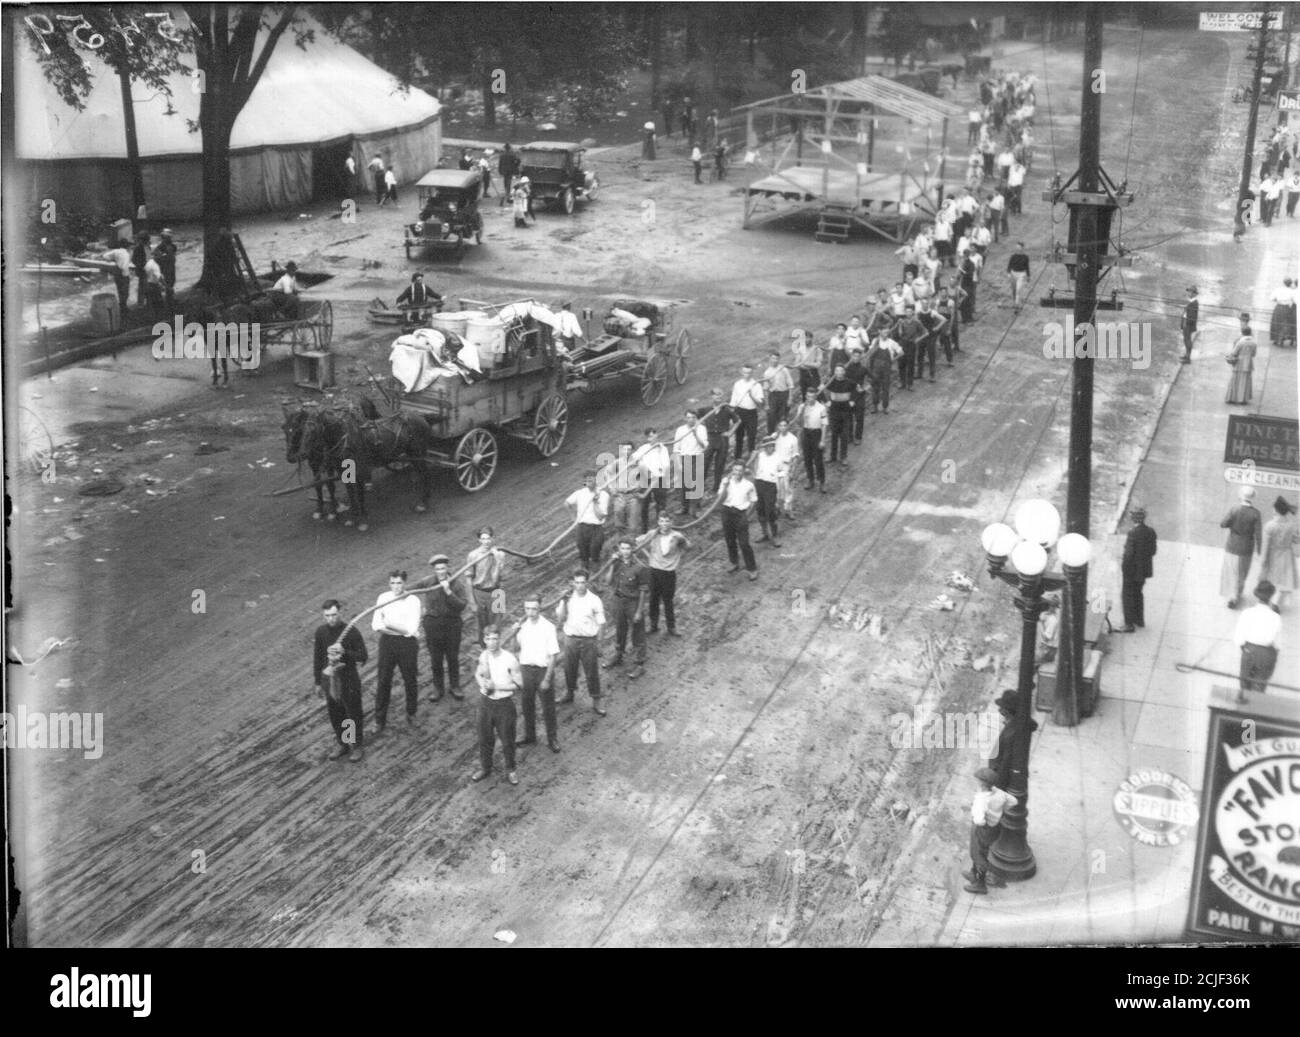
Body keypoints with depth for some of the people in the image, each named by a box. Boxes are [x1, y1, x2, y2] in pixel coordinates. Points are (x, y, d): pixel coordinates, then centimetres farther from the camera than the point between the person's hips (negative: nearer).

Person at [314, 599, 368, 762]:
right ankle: (342, 744, 35)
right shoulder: (321, 631, -4)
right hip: (329, 679, 4)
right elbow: (317, 657, 7)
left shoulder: (351, 631, -15)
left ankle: (357, 746, 25)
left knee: (353, 714, 8)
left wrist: (344, 651, -28)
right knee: (335, 715, 15)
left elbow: (363, 657, -13)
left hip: (349, 680, -4)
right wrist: (318, 682, 10)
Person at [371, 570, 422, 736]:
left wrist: (389, 624, -18)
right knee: (383, 682, 6)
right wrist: (401, 629, -17)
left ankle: (411, 714, 36)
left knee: (410, 680, 14)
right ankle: (379, 721, 16)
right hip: (387, 642, 2)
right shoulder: (383, 598, -2)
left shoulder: (413, 600, -11)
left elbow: (412, 629, -17)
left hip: (407, 643, -2)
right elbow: (376, 625, -6)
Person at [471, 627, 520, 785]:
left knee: (507, 739, 9)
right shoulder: (484, 656, -4)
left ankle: (510, 770, 29)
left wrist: (496, 686, -21)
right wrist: (482, 683, -8)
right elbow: (478, 674, 14)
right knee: (484, 737, 16)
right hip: (486, 701, 4)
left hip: (504, 703, -4)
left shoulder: (509, 660, -18)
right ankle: (485, 767, 36)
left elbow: (518, 684, -13)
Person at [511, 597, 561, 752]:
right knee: (527, 706, 17)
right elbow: (518, 650, 7)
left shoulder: (548, 627, -16)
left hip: (543, 669, -4)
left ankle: (552, 739, 22)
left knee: (548, 708, 7)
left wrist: (547, 679, -15)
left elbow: (553, 655, -14)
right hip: (526, 668, 4)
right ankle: (529, 736, 35)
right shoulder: (522, 626, -3)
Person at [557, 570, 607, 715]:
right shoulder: (568, 598, -1)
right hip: (570, 638, 3)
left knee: (592, 671, 3)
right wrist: (564, 604, -14)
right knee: (569, 669, 17)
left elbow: (600, 623, -2)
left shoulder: (594, 600, -8)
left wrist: (596, 641, -7)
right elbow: (561, 620, -1)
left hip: (588, 639, -3)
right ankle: (569, 693, 39)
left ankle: (596, 701, 14)